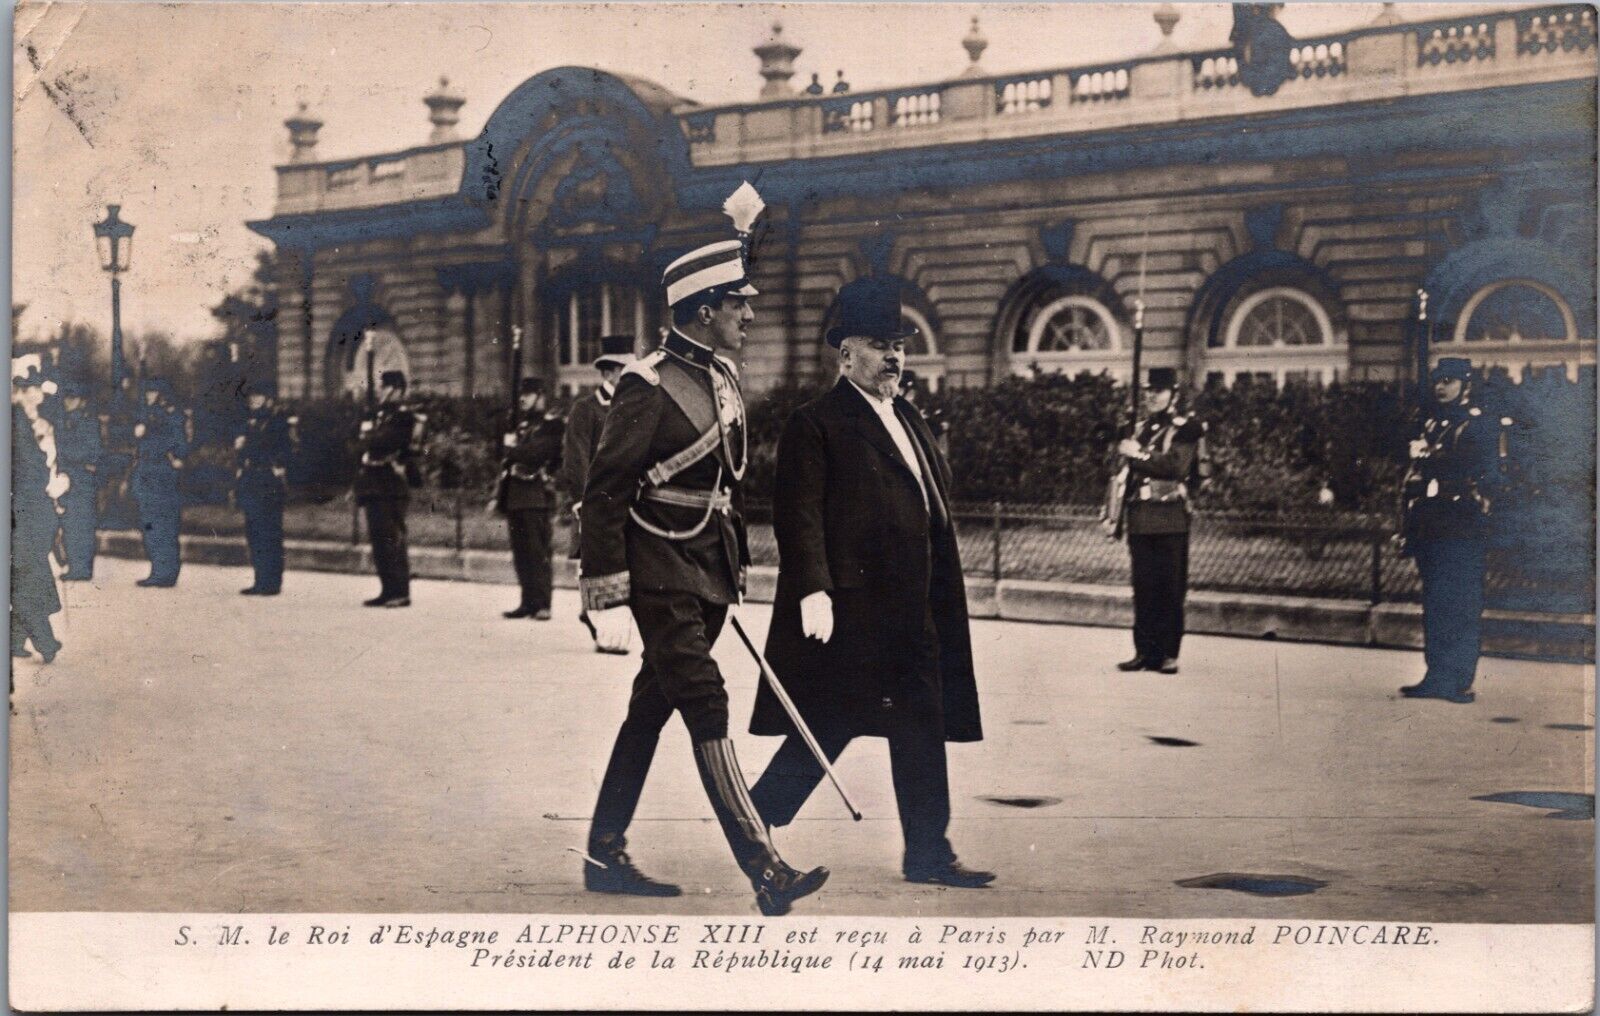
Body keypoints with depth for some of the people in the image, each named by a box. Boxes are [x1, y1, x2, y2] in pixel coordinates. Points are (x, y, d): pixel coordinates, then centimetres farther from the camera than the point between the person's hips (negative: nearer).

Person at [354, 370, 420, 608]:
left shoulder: (403, 416, -6)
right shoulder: (376, 414, 21)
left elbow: (386, 441, -18)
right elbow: (365, 443, 16)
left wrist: (370, 438, -2)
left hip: (392, 487, -8)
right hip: (373, 487, 9)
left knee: (393, 539, -9)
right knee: (379, 539, 8)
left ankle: (401, 592, -7)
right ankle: (388, 591, 13)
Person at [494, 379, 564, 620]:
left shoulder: (551, 424, -2)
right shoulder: (520, 424, 22)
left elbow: (538, 451, -17)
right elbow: (508, 461, 23)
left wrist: (513, 446, -2)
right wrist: (498, 494, 16)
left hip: (536, 496, -7)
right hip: (514, 496, 7)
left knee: (538, 551, -9)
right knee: (520, 552, 7)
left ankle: (542, 605, -9)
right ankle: (528, 602, 11)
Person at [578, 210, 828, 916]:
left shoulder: (724, 376, 12)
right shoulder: (648, 386, -14)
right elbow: (604, 493, -15)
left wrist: (736, 568, 21)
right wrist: (606, 597, -18)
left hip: (709, 574, 9)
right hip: (661, 573, -8)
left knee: (652, 708, 13)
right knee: (706, 708, -12)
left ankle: (605, 856, 23)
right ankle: (764, 871, -14)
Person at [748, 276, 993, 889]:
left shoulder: (909, 420, 18)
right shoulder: (815, 425, -7)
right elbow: (798, 515, -15)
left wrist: (944, 601, 18)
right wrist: (813, 591, -26)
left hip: (913, 613, 8)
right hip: (847, 608, -8)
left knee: (922, 729, 8)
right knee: (826, 730, -3)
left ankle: (929, 855, 15)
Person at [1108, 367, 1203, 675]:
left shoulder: (1184, 428, 0)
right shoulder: (1139, 429, 18)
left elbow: (1176, 465, -17)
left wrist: (1138, 453, -13)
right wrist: (1118, 516, 16)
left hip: (1170, 521, -5)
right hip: (1140, 520, 5)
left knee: (1170, 589, -3)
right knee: (1143, 589, 5)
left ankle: (1168, 655, 1)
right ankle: (1144, 652, 10)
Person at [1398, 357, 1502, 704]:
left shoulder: (1481, 426, -2)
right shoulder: (1431, 426, 19)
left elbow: (1488, 480, -8)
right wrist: (1408, 527, 15)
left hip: (1462, 533, -7)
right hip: (1430, 531, 7)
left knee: (1461, 608, -7)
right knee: (1434, 606, 9)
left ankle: (1458, 682, -5)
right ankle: (1438, 677, 14)